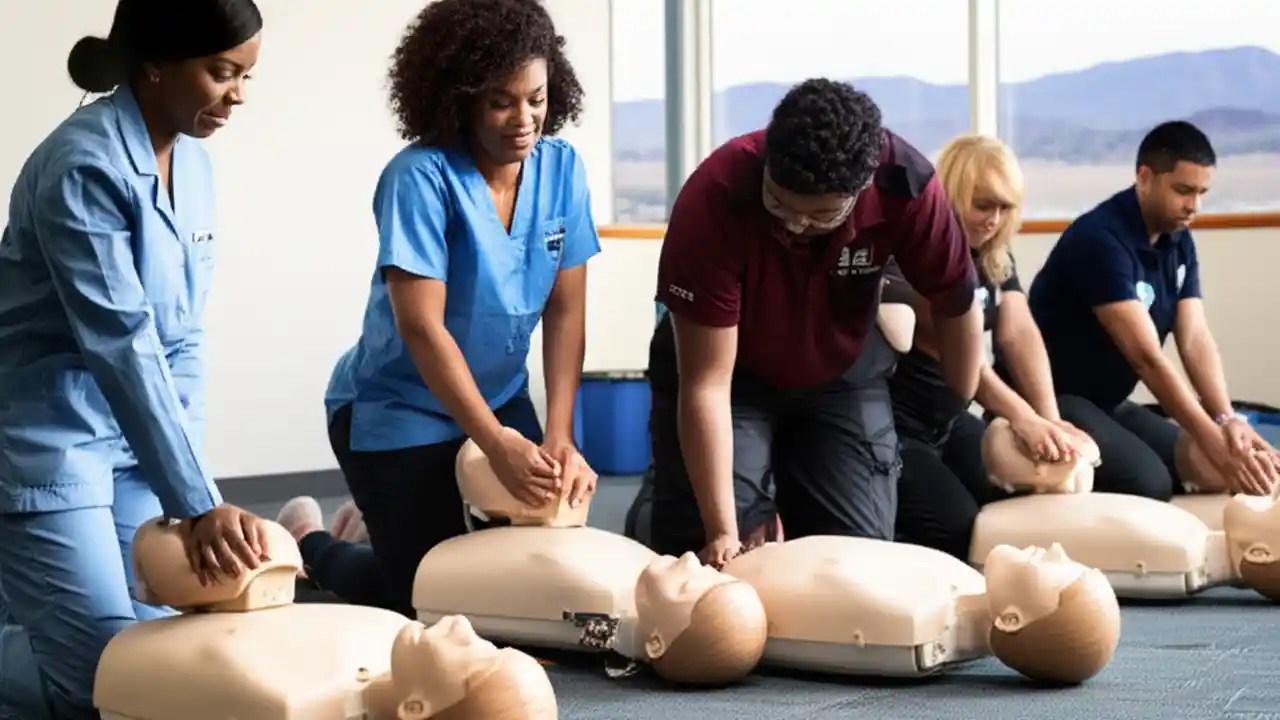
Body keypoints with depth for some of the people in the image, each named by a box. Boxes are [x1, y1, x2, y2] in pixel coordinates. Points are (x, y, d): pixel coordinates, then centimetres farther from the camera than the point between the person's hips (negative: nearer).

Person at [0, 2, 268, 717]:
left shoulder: (192, 164, 4)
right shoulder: (84, 166, -20)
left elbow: (180, 339, 7)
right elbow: (121, 345, -26)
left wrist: (191, 489, -1)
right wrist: (198, 502, -28)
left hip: (132, 440, 8)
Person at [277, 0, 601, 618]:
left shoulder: (561, 169, -8)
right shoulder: (421, 176, -23)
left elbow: (565, 312, -7)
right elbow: (421, 326, -27)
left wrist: (559, 436, -17)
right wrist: (496, 442, -33)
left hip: (500, 404, 6)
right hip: (400, 415, -6)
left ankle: (377, 526, 34)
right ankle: (307, 542, 30)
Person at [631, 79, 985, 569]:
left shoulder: (906, 187, -30)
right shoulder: (714, 198, -36)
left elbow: (955, 307, -11)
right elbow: (706, 382, -32)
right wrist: (722, 529, -33)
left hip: (843, 376, 2)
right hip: (732, 372, -2)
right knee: (714, 563, -13)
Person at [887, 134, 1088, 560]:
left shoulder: (995, 257, 6)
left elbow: (1019, 333, -5)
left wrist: (1050, 418, -19)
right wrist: (1022, 419, -37)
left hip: (951, 418, 8)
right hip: (894, 424, -8)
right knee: (959, 532, -18)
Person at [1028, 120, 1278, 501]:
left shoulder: (1179, 241, 4)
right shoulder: (1100, 239, -24)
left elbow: (1196, 340, -5)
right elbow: (1146, 356, -29)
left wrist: (1227, 420, -22)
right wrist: (1216, 444, -33)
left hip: (1108, 403, 9)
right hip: (1052, 399, -9)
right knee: (1148, 481, -25)